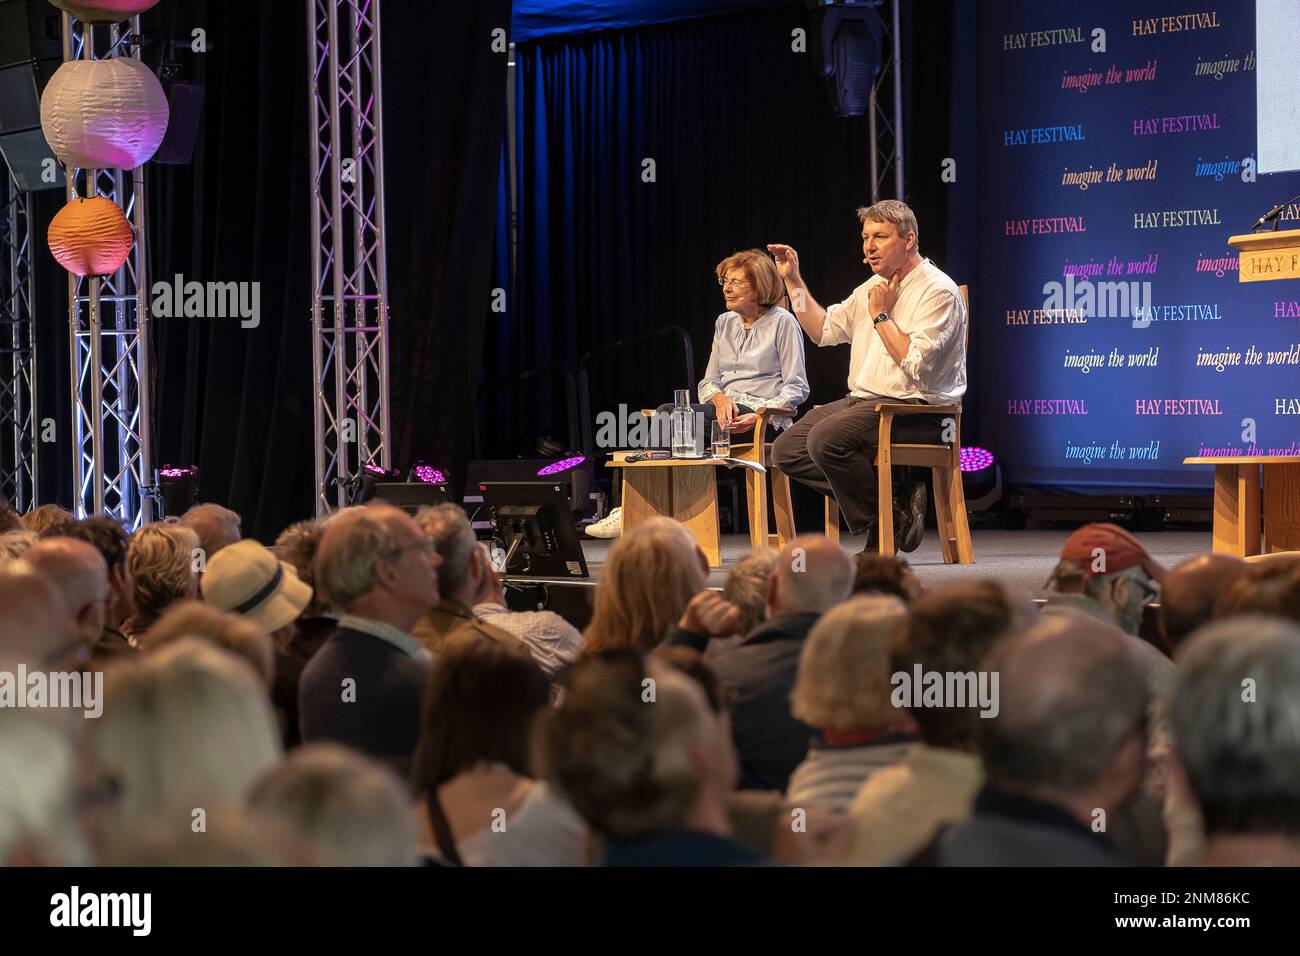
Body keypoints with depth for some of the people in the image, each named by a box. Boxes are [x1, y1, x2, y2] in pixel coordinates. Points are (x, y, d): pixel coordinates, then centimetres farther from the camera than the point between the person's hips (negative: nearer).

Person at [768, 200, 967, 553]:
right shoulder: (874, 287, 19)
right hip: (863, 401, 9)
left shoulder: (937, 291, -10)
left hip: (916, 409, -9)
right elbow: (823, 329, 25)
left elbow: (916, 364, -21)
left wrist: (882, 316, -12)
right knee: (786, 450, -5)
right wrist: (794, 280, 18)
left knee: (826, 438, -31)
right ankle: (892, 494, -9)